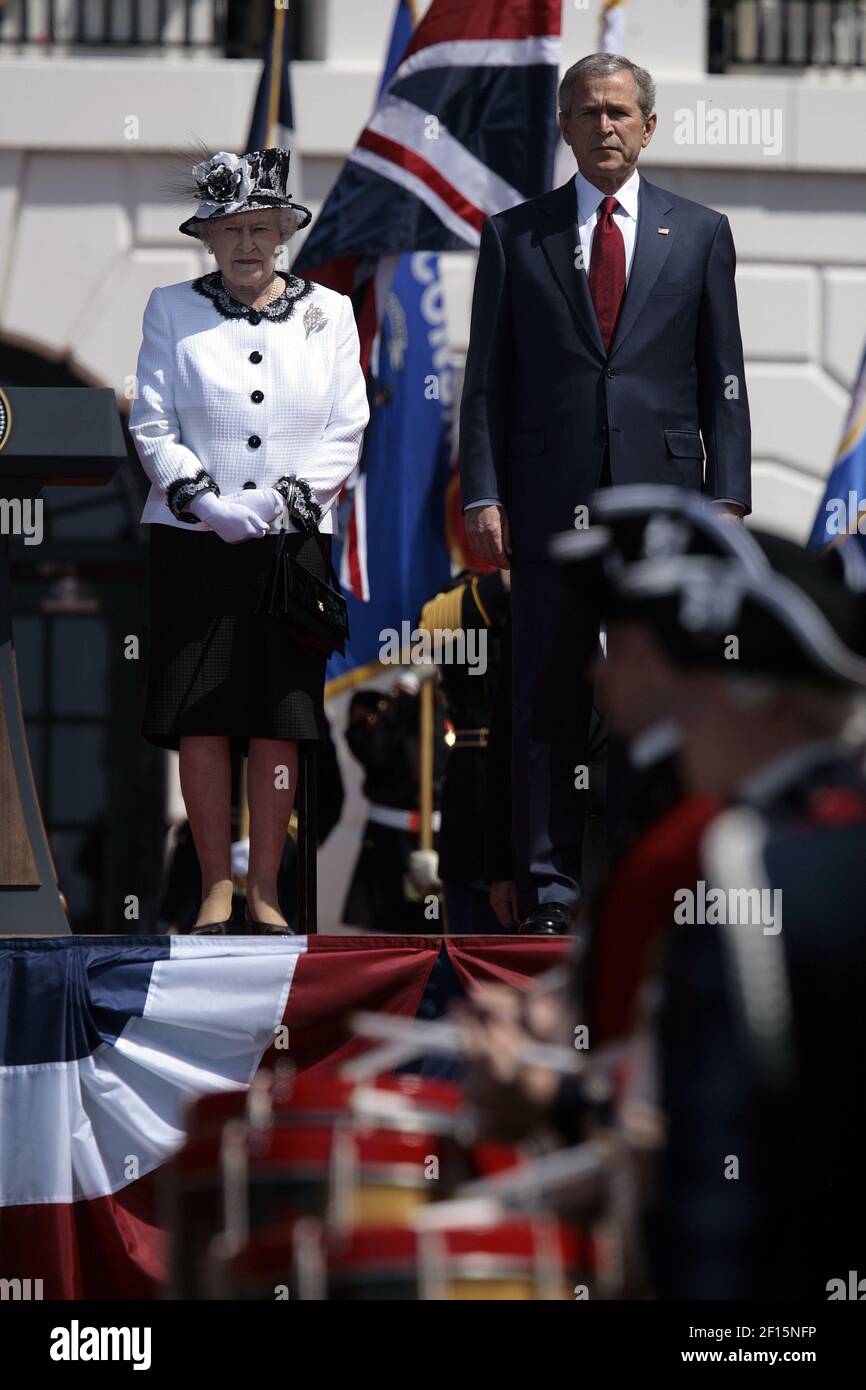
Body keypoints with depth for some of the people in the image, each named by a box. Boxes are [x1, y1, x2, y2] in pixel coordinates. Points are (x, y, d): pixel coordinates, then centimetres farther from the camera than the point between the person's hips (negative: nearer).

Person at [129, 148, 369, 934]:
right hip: (193, 544, 0)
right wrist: (203, 500, -13)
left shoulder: (328, 314, 10)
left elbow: (347, 432, 5)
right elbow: (151, 426, 3)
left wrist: (288, 495, -11)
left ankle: (265, 889, 2)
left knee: (280, 720, -2)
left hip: (294, 543, 1)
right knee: (201, 718, -4)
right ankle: (216, 885, 2)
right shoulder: (172, 311, 8)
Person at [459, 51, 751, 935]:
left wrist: (727, 496, -1)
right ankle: (550, 882, 4)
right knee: (549, 696, 0)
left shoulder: (699, 234, 11)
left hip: (660, 494, 0)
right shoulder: (514, 236, 9)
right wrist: (483, 495, -3)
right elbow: (488, 379, 6)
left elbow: (723, 379, 8)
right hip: (550, 497, 0)